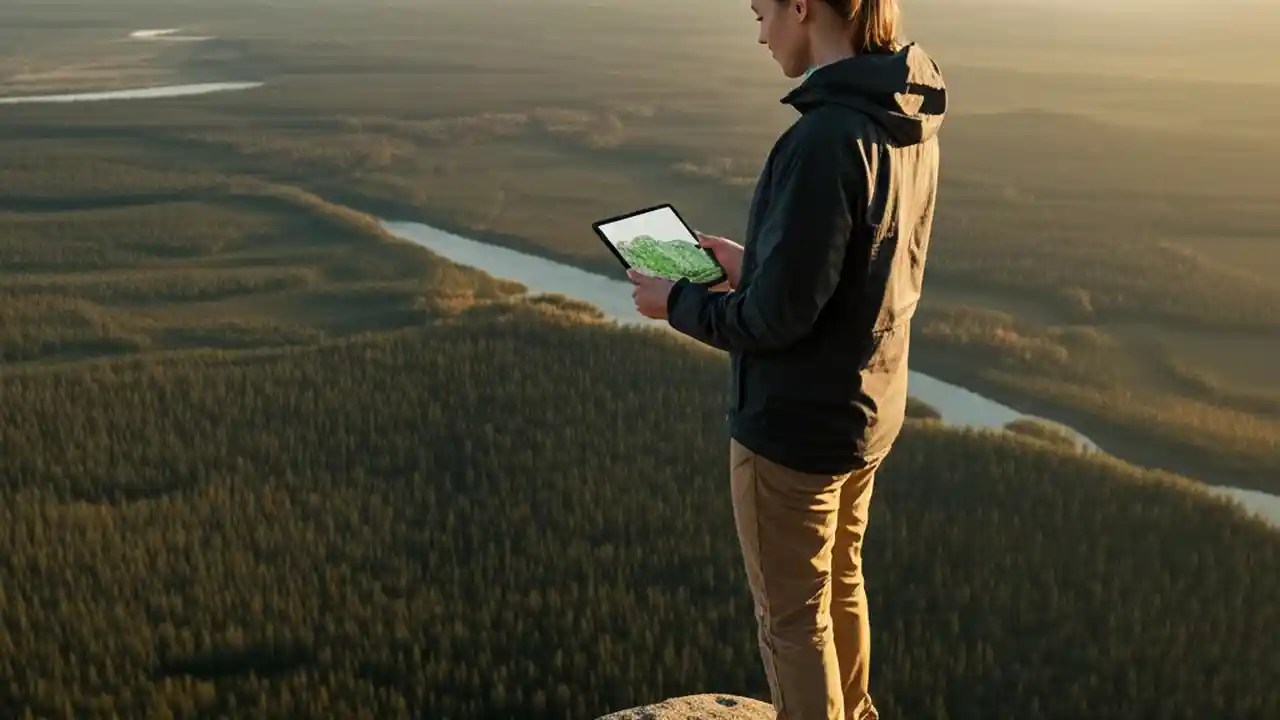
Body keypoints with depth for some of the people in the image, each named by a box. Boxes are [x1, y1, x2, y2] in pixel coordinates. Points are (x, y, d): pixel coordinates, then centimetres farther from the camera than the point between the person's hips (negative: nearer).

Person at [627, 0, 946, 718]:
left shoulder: (826, 139, -27)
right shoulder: (908, 123, 0)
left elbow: (778, 315, -24)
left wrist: (678, 301, -9)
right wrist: (755, 265, 10)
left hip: (795, 424, -9)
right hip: (869, 408, 9)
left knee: (793, 617, 12)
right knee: (841, 585, 27)